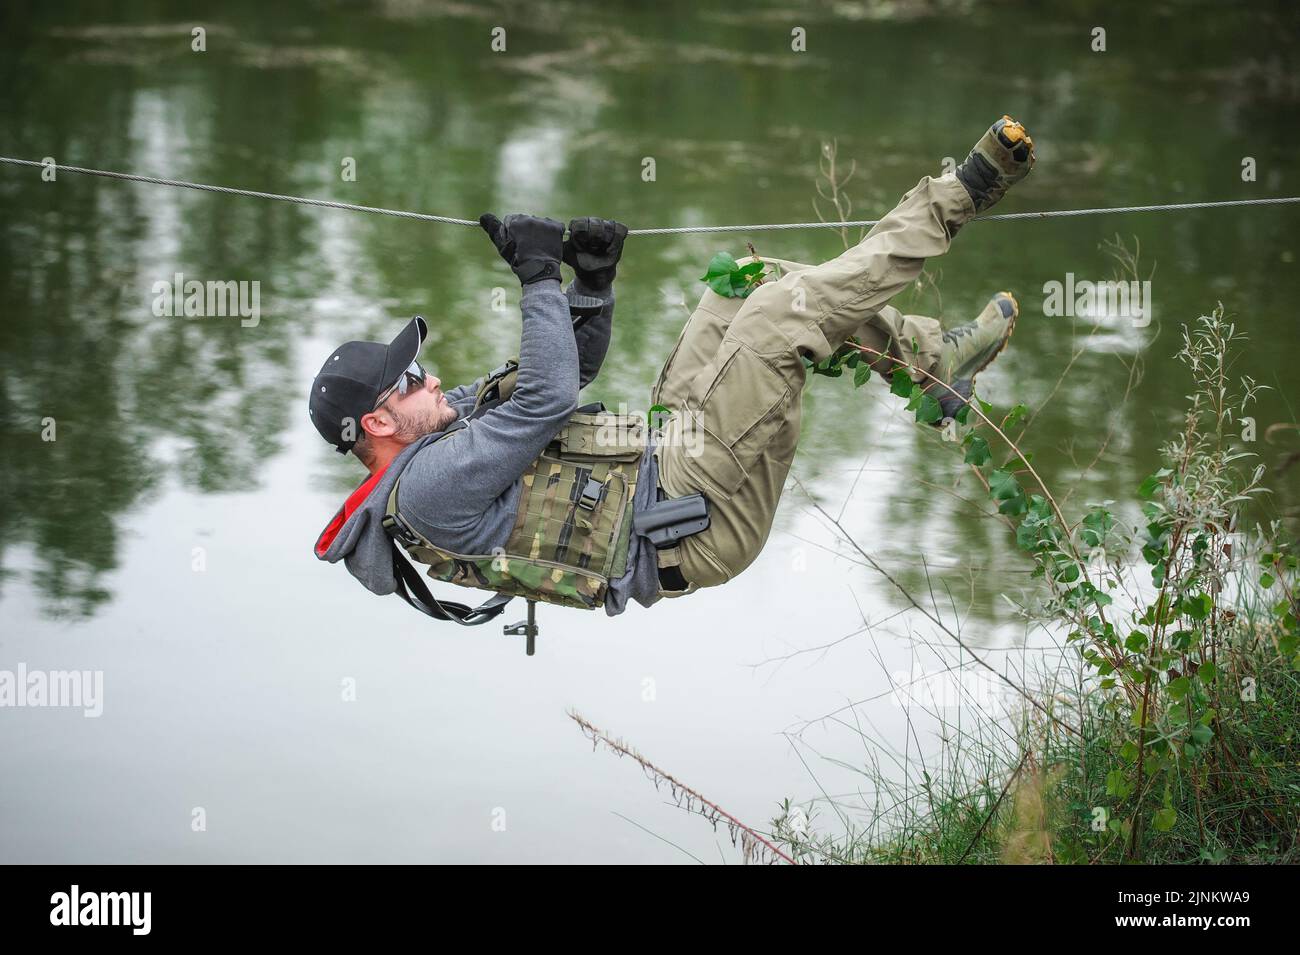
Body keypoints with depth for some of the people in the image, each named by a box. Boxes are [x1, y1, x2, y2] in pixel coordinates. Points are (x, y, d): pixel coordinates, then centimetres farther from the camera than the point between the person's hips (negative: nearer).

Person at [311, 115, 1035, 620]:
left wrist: (593, 278, 0)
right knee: (786, 311, -17)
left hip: (656, 451, 10)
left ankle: (936, 360, 19)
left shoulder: (462, 414, 10)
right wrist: (539, 275, -18)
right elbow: (549, 399, -27)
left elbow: (573, 367, 18)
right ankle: (958, 197, -2)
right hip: (702, 519, -10)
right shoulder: (428, 487, -21)